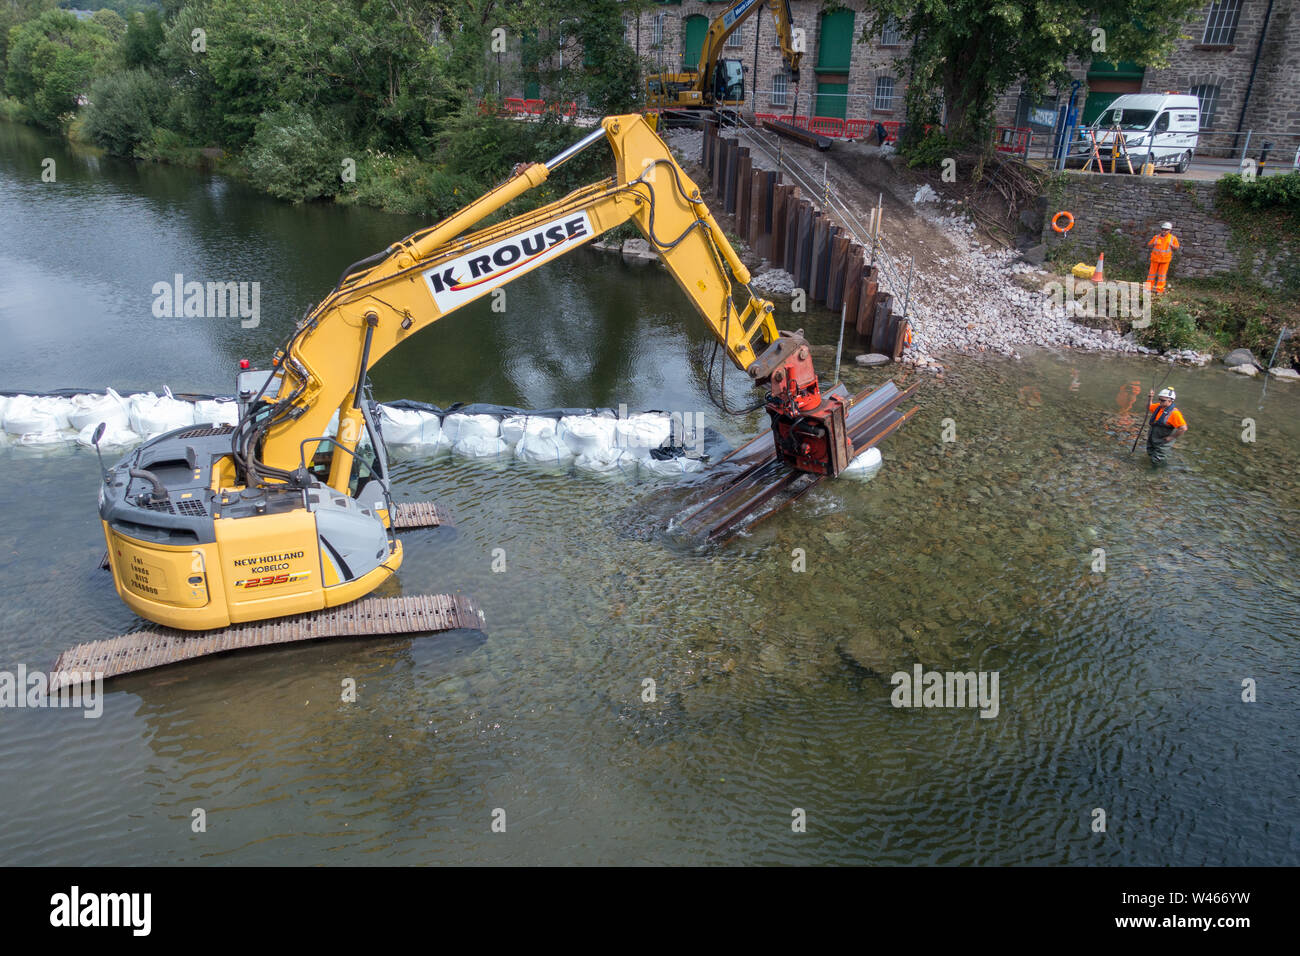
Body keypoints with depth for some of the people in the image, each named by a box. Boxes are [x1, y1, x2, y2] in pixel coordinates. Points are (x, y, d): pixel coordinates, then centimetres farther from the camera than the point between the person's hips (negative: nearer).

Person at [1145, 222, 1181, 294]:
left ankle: (1159, 290, 9)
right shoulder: (1156, 237, 1)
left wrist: (1171, 245, -14)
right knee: (1152, 273, 5)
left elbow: (1177, 247, 5)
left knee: (1162, 274, 3)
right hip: (1155, 258, 1)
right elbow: (1149, 245, 9)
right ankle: (1148, 288, 13)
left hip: (1165, 259, -1)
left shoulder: (1173, 238, -1)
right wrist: (1153, 244, -12)